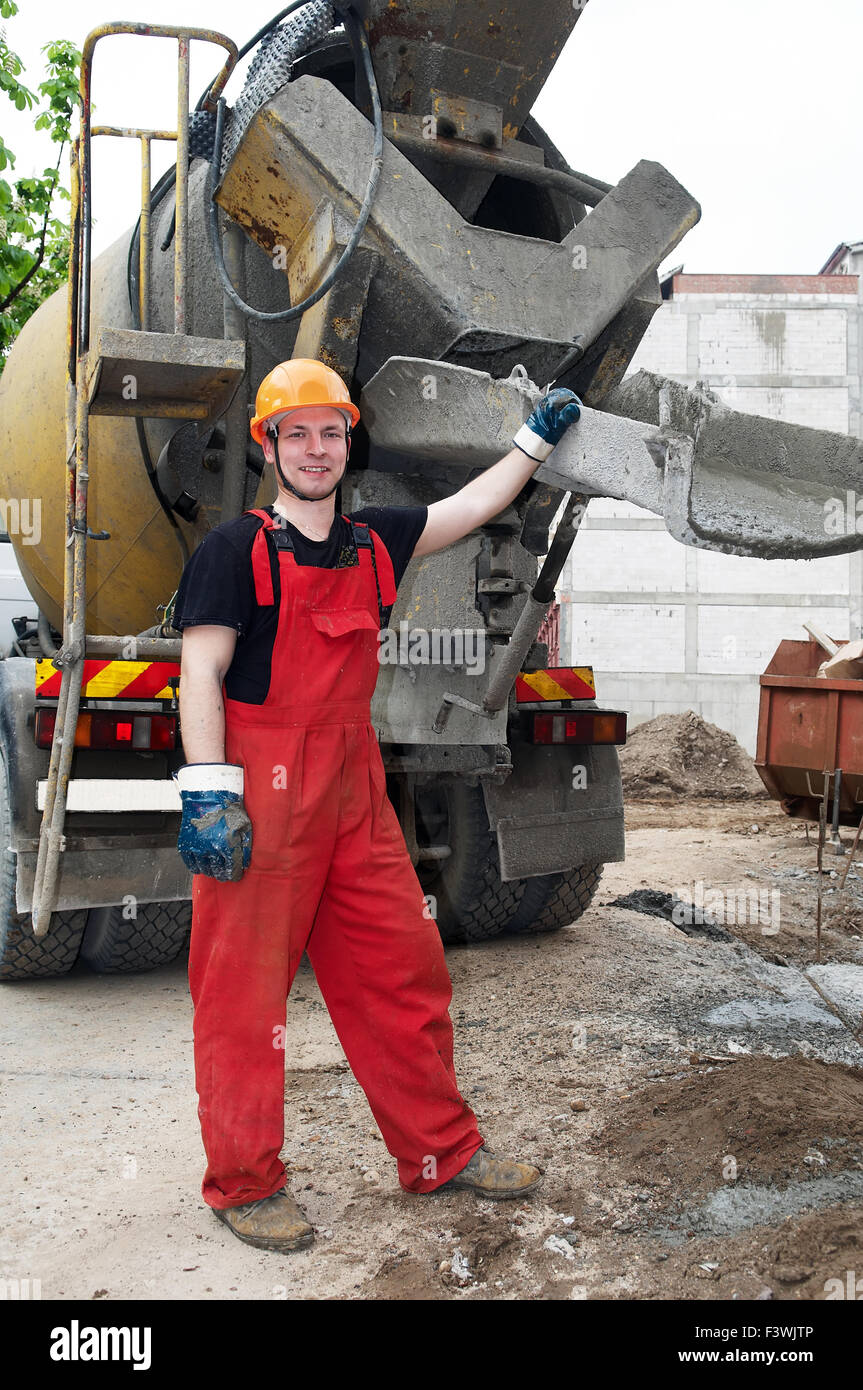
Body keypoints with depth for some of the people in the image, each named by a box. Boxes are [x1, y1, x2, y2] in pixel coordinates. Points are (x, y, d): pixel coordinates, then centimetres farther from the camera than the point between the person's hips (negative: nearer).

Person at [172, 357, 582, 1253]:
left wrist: (536, 439, 28)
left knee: (403, 970, 11)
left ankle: (441, 1151, 27)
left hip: (354, 785, 6)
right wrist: (208, 792, -18)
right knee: (245, 987, 1)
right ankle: (244, 1184, 19)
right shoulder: (235, 548, -4)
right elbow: (201, 674, -10)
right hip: (260, 790, -6)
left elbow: (470, 508, 26)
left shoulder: (374, 542, 13)